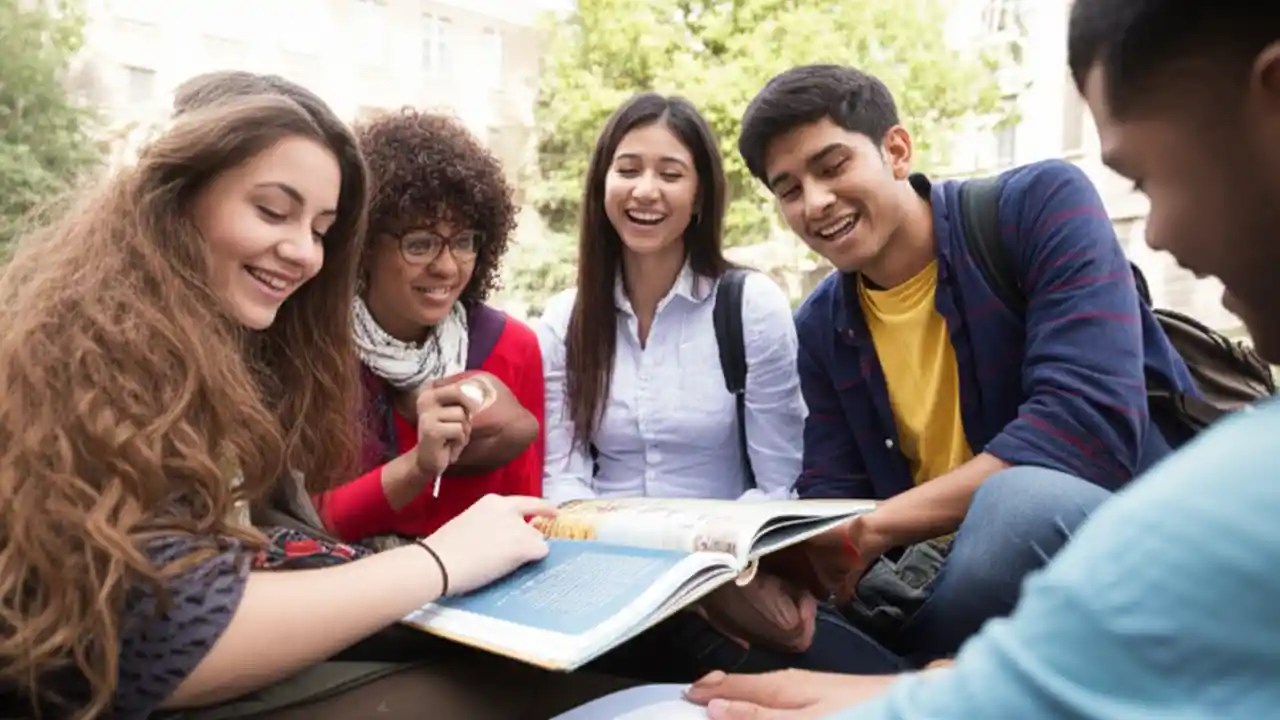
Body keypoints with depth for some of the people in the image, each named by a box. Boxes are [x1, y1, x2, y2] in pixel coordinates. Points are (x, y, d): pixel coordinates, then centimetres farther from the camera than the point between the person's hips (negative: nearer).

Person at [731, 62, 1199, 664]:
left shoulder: (1041, 204, -14)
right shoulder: (822, 327, 3)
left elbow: (1091, 425, -26)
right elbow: (830, 499, -1)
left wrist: (873, 527, -28)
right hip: (949, 569, 4)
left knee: (1018, 502, -36)